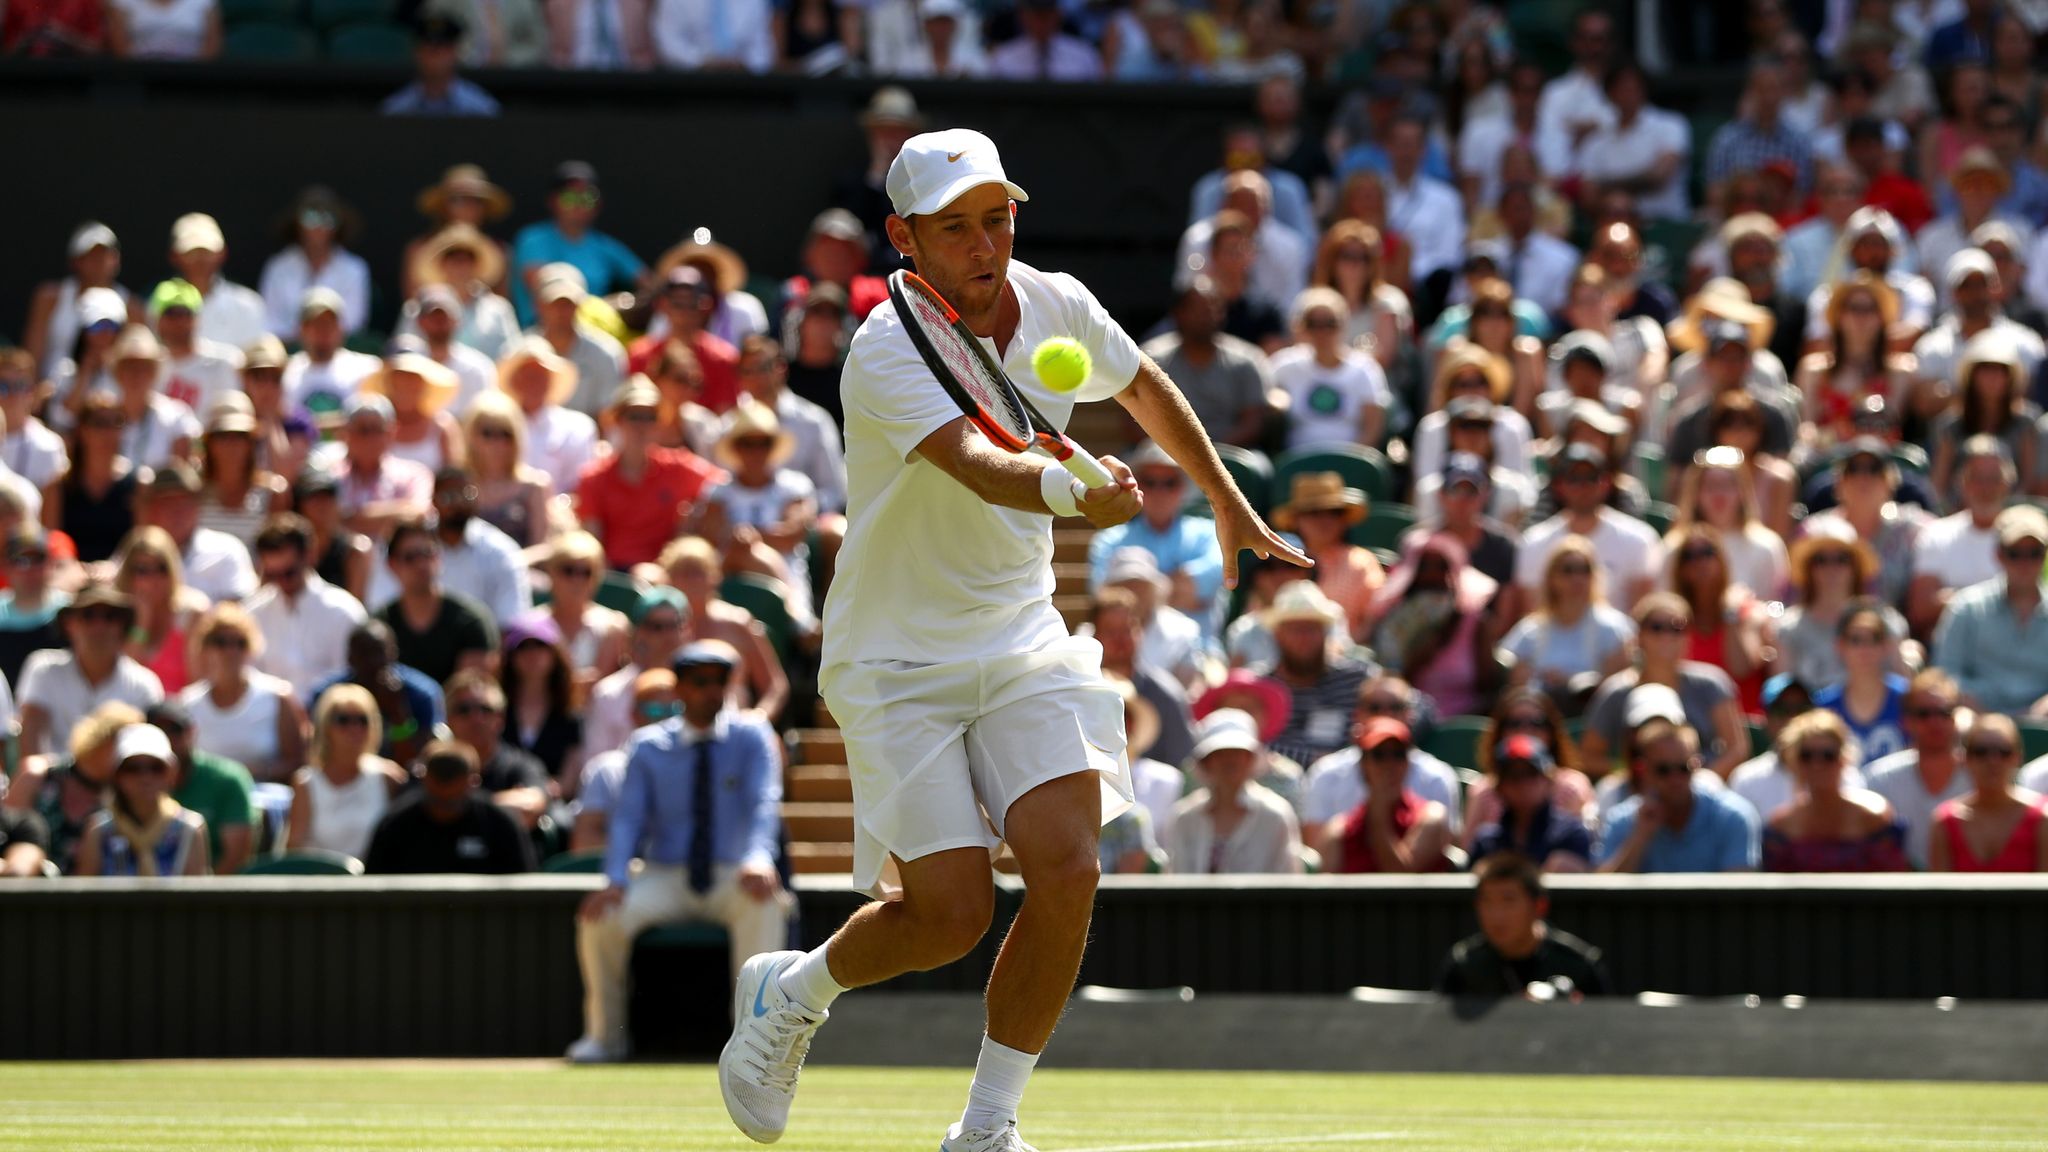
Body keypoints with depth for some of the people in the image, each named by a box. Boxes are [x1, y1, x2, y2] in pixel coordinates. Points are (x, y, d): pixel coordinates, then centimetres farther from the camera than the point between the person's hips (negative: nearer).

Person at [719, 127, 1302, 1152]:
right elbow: (978, 465, -41)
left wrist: (1230, 507, 29)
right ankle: (792, 993, 21)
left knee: (1067, 872, -15)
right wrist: (1072, 489, -61)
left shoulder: (1057, 308, -3)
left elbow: (1144, 387, 20)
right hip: (898, 657, -5)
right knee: (949, 913, -12)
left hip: (1020, 637, 5)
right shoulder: (890, 350, -22)